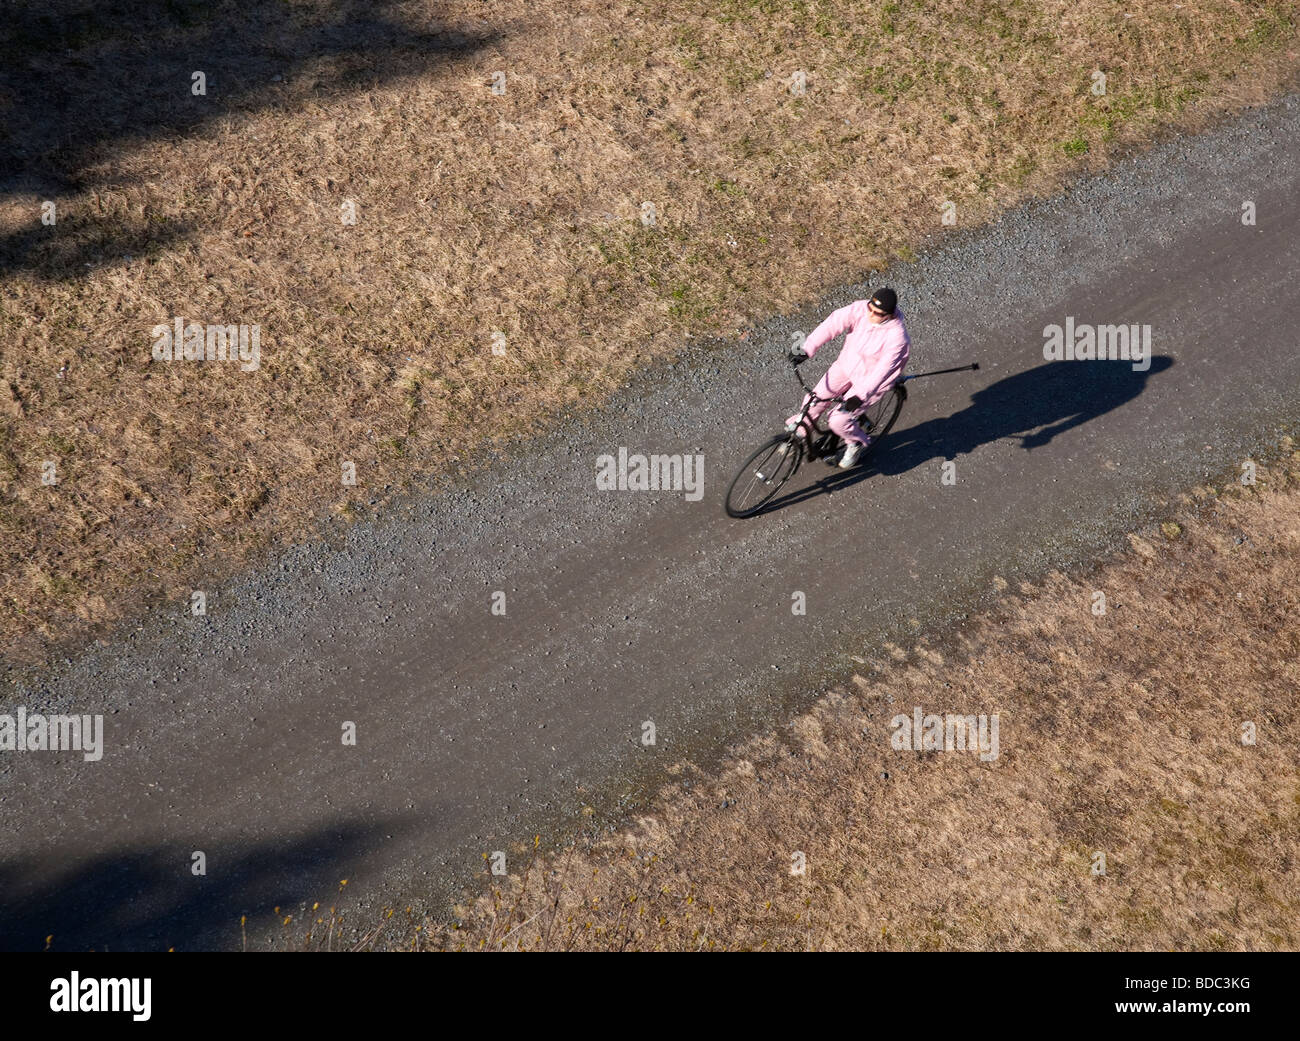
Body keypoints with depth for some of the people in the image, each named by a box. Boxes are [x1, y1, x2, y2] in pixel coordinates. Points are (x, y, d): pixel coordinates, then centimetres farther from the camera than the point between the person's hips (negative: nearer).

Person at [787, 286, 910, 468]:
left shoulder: (896, 335, -31)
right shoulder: (860, 309, -19)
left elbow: (883, 369, -34)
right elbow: (832, 325, -28)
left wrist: (860, 395, -43)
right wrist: (807, 348, -38)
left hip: (871, 380, -5)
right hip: (847, 365, 5)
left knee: (838, 421, -10)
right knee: (815, 401, 2)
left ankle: (857, 442, 24)